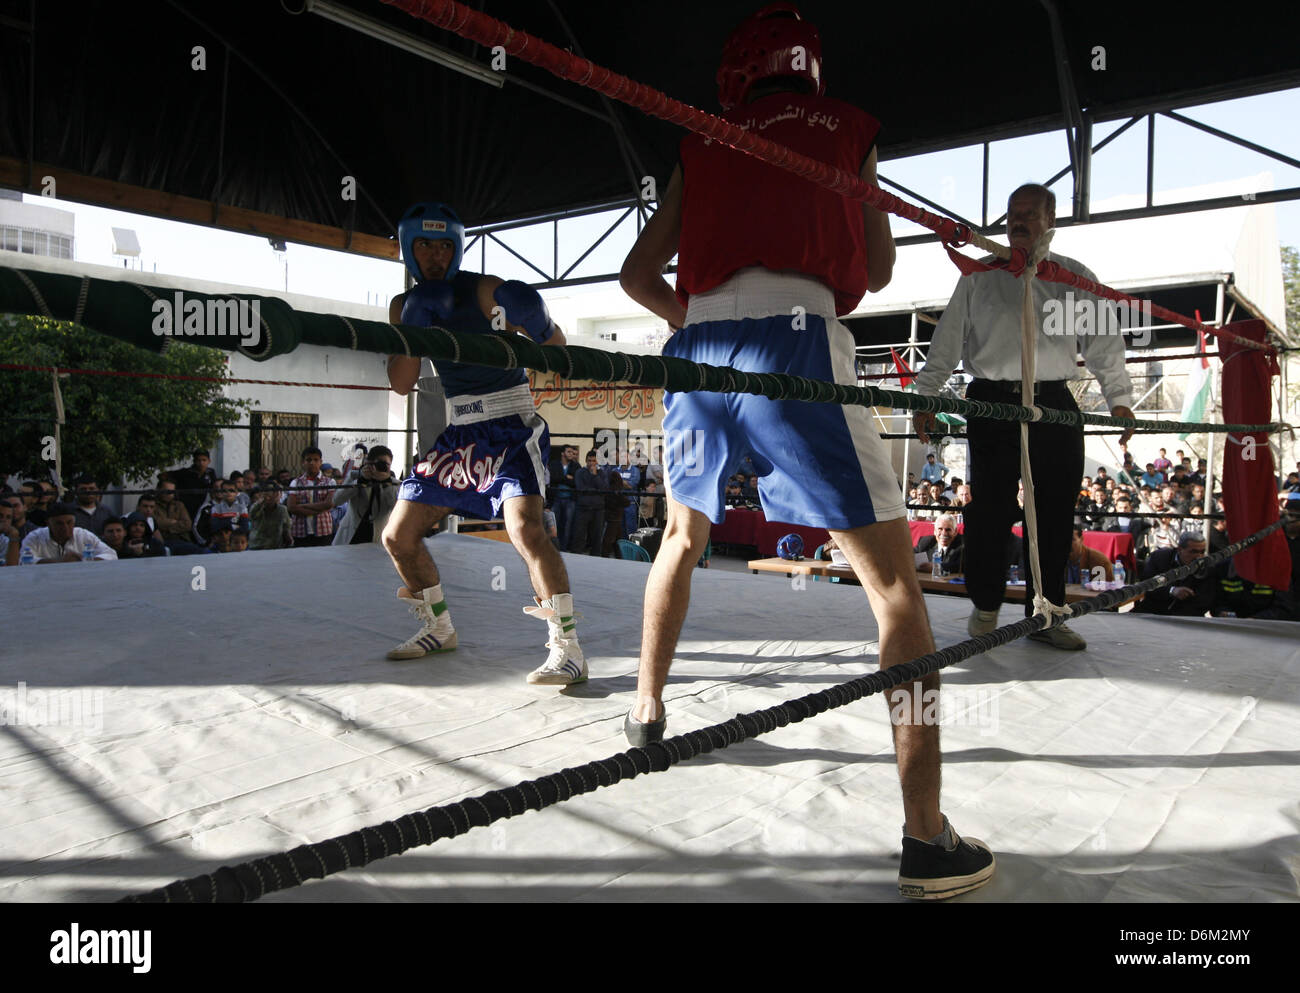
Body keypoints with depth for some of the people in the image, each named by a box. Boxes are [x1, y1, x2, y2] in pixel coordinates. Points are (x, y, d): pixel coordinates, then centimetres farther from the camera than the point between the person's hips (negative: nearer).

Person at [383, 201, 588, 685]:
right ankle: (439, 629, 26)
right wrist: (414, 333, -14)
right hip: (460, 431, 6)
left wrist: (538, 333, -27)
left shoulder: (486, 290, -7)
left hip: (513, 427, -6)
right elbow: (401, 383, 0)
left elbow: (559, 350, -5)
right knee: (398, 536, 6)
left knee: (525, 527, -28)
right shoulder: (405, 305, 8)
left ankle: (567, 648, -20)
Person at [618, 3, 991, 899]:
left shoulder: (703, 143, 23)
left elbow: (639, 273, 21)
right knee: (893, 580, 0)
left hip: (698, 348, 4)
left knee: (685, 535, 28)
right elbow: (875, 270, 19)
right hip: (796, 341, -3)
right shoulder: (847, 126, 18)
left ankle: (648, 708, 39)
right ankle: (928, 835, -4)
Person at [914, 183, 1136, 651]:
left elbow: (1104, 341, 13)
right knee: (990, 508, -4)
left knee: (1054, 512, 0)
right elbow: (947, 341, 10)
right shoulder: (979, 276, 13)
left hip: (1054, 405, 2)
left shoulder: (1075, 277, 15)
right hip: (993, 402, -1)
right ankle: (985, 606, 11)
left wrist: (1119, 397, 4)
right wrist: (926, 396, 4)